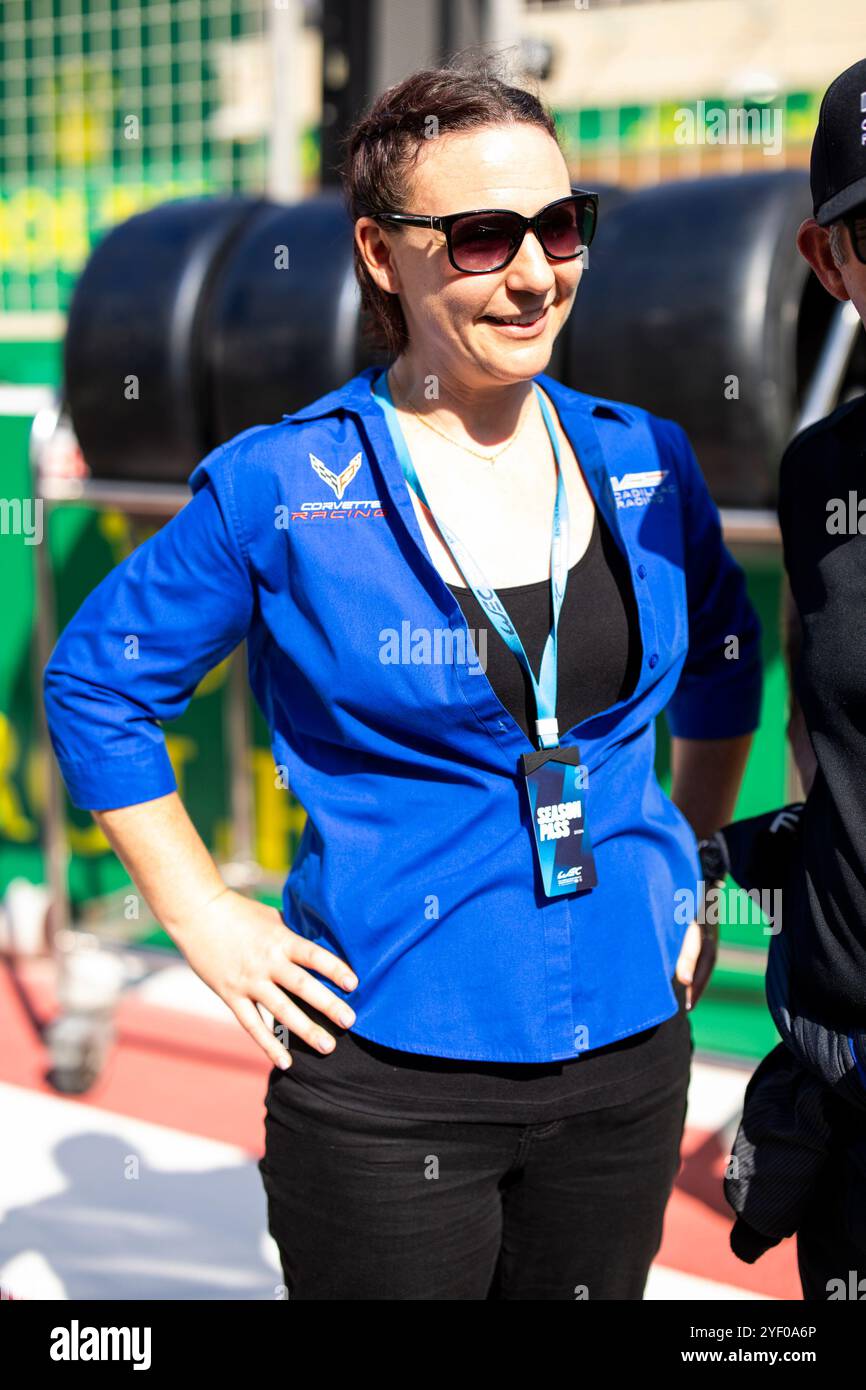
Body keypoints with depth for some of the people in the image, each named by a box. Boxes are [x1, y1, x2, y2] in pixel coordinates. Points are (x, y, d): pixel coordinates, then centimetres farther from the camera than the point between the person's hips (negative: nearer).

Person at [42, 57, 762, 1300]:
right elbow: (94, 685, 1)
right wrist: (204, 917, -4)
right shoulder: (280, 489, -10)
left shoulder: (644, 464, 2)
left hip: (629, 1052, 4)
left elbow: (724, 661, 20)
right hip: (390, 1082, -4)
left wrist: (694, 868, 13)